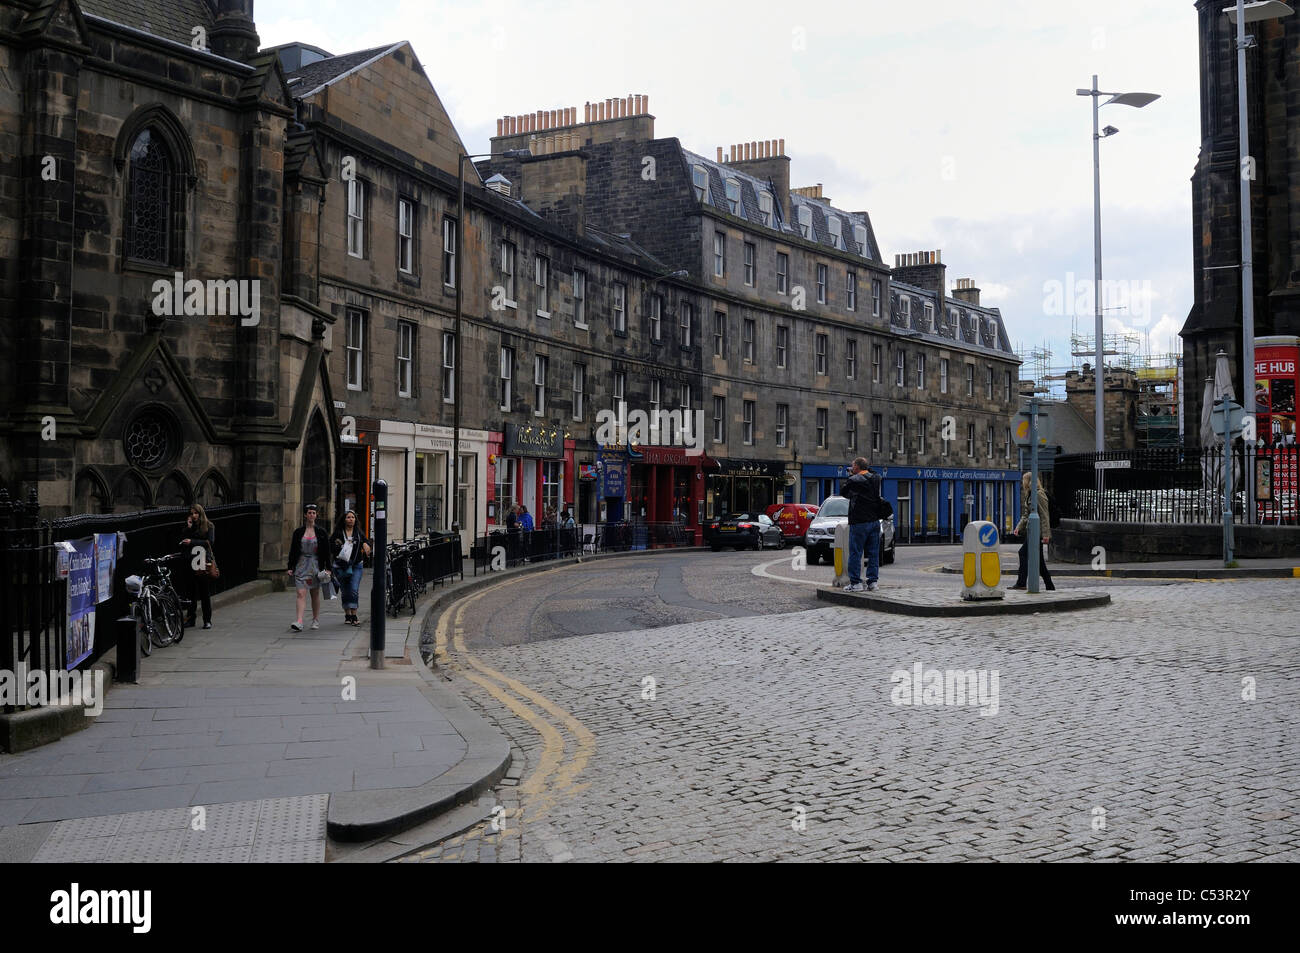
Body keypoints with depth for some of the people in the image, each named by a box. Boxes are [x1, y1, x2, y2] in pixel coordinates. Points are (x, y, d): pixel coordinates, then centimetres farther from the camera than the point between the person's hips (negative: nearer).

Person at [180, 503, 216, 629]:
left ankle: (207, 620, 3)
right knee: (192, 591, 1)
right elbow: (184, 541, 4)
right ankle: (191, 618, 9)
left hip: (205, 561, -3)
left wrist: (192, 542, -14)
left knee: (205, 592, -2)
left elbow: (210, 541, -8)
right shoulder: (189, 526, 14)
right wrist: (188, 528, -4)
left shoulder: (209, 526, 5)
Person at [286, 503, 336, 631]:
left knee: (315, 594, 9)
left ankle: (316, 620, 22)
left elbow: (327, 551, 4)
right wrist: (290, 567, 2)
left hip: (315, 565, 0)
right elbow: (293, 550, 7)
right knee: (301, 594, -10)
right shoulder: (298, 532, 4)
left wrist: (328, 568, -2)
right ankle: (299, 622, -18)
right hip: (301, 565, 0)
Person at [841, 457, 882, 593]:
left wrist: (850, 476, 13)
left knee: (855, 553, 0)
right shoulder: (876, 479, 7)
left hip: (859, 522, -6)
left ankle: (855, 582, -1)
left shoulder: (853, 480, -12)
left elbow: (843, 492, 2)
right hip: (875, 521, 6)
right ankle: (872, 581, 10)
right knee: (873, 553, 9)